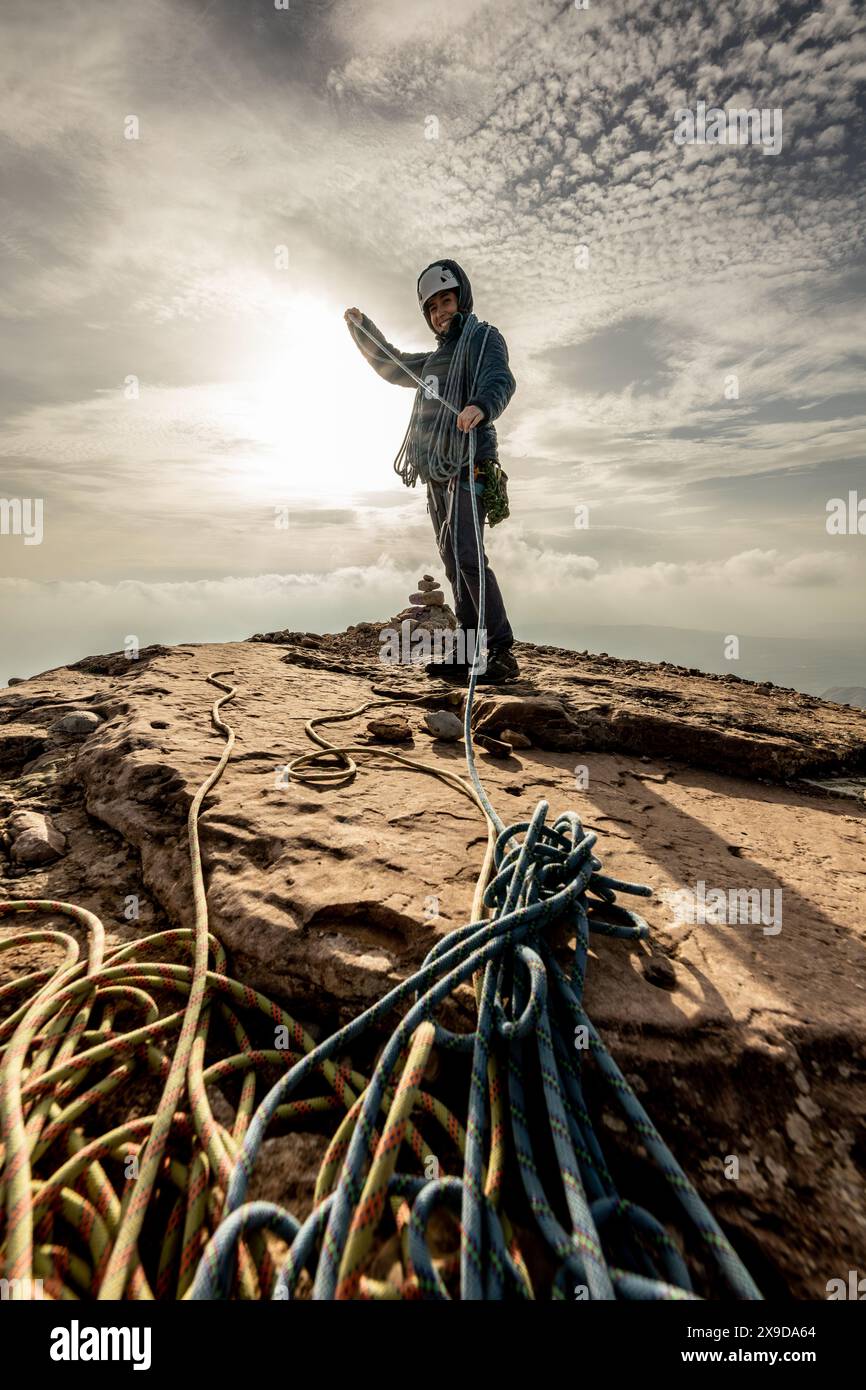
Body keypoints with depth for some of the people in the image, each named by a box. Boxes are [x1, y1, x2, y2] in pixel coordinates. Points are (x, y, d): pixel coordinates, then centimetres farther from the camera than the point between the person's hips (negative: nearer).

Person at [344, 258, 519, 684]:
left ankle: (501, 653, -23)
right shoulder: (434, 359, 29)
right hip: (437, 473, 8)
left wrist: (482, 405, -38)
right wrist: (361, 328, 32)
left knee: (464, 555, -23)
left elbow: (501, 380, -16)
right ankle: (468, 655, 4)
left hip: (468, 464, -8)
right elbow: (390, 366, 43)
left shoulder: (484, 338, 5)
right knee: (454, 564, 2)